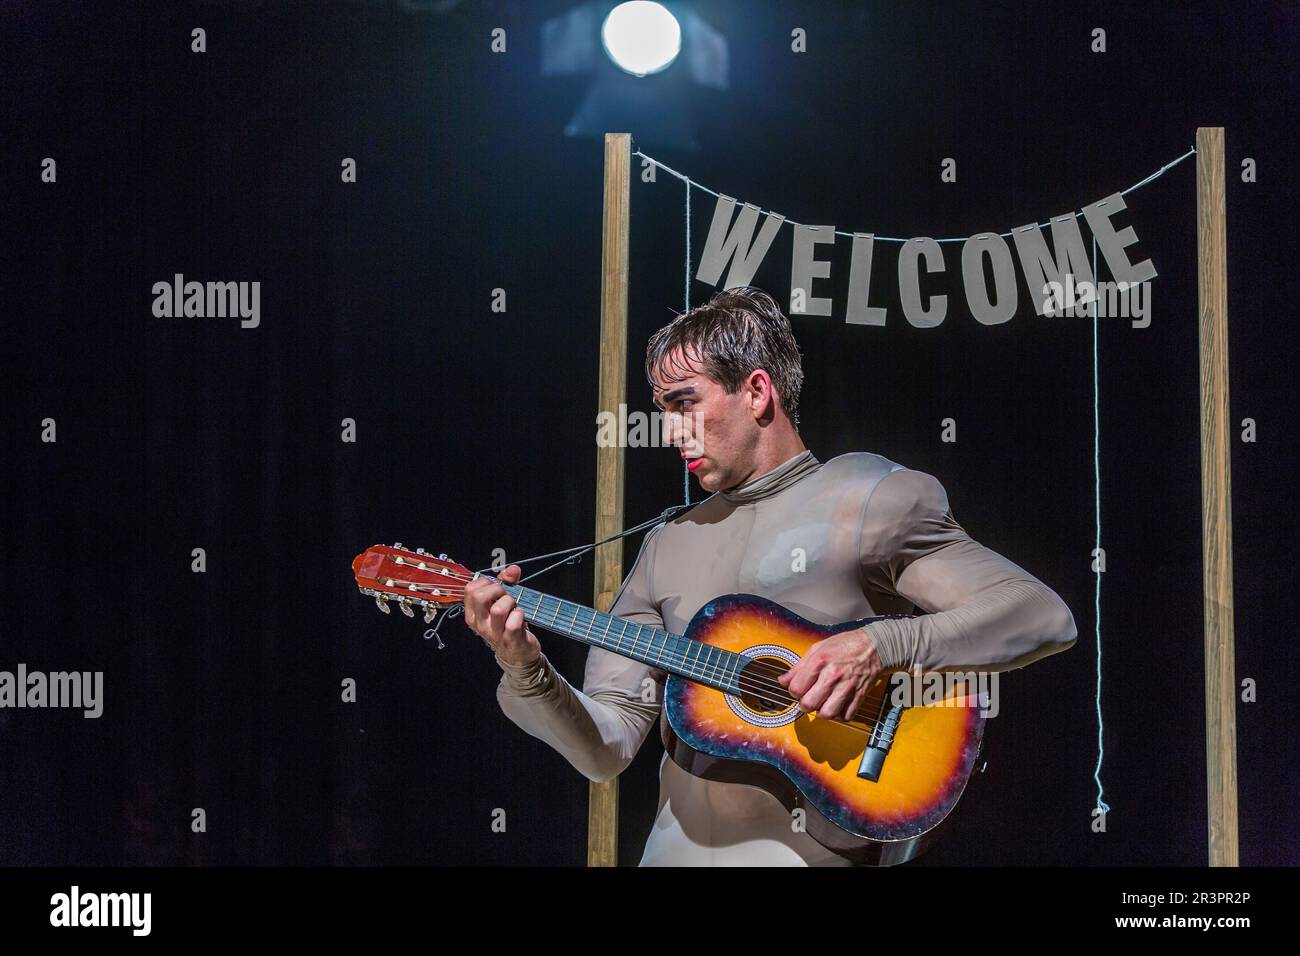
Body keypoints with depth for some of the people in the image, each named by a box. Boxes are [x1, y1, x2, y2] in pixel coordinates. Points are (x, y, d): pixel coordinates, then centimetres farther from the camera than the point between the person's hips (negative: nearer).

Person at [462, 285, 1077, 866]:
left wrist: (879, 646, -18)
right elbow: (607, 748, 11)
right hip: (678, 849, 5)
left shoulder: (867, 498, 1)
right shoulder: (668, 546, 15)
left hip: (812, 850, -5)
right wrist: (525, 671, -6)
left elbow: (1045, 620, -8)